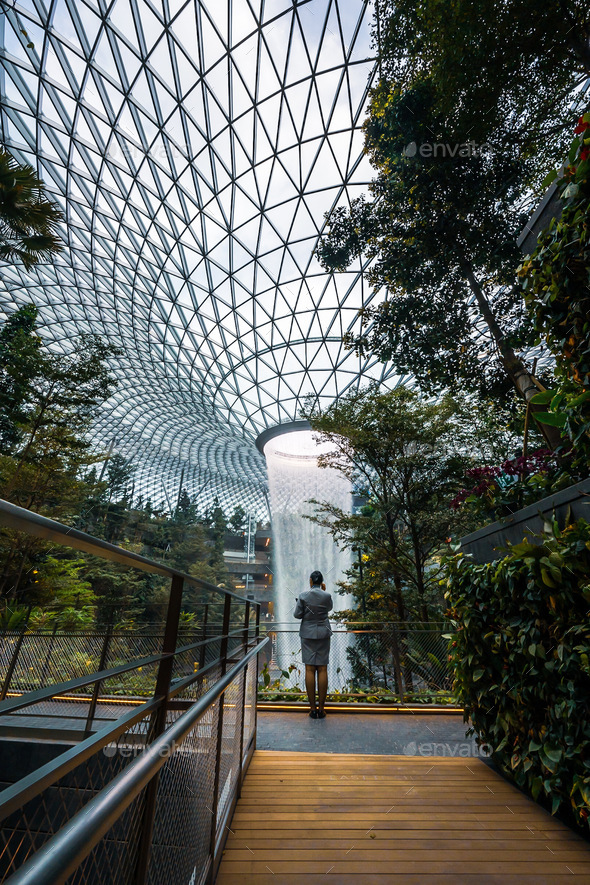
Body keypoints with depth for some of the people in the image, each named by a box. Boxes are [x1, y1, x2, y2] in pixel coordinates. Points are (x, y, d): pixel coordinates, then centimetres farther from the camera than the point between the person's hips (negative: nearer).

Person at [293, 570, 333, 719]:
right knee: (322, 669, 6)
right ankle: (321, 708, 11)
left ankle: (313, 708, 10)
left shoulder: (303, 595, -10)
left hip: (307, 633, 0)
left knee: (310, 669, 5)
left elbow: (297, 615, -5)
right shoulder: (326, 596, -8)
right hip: (323, 633, 1)